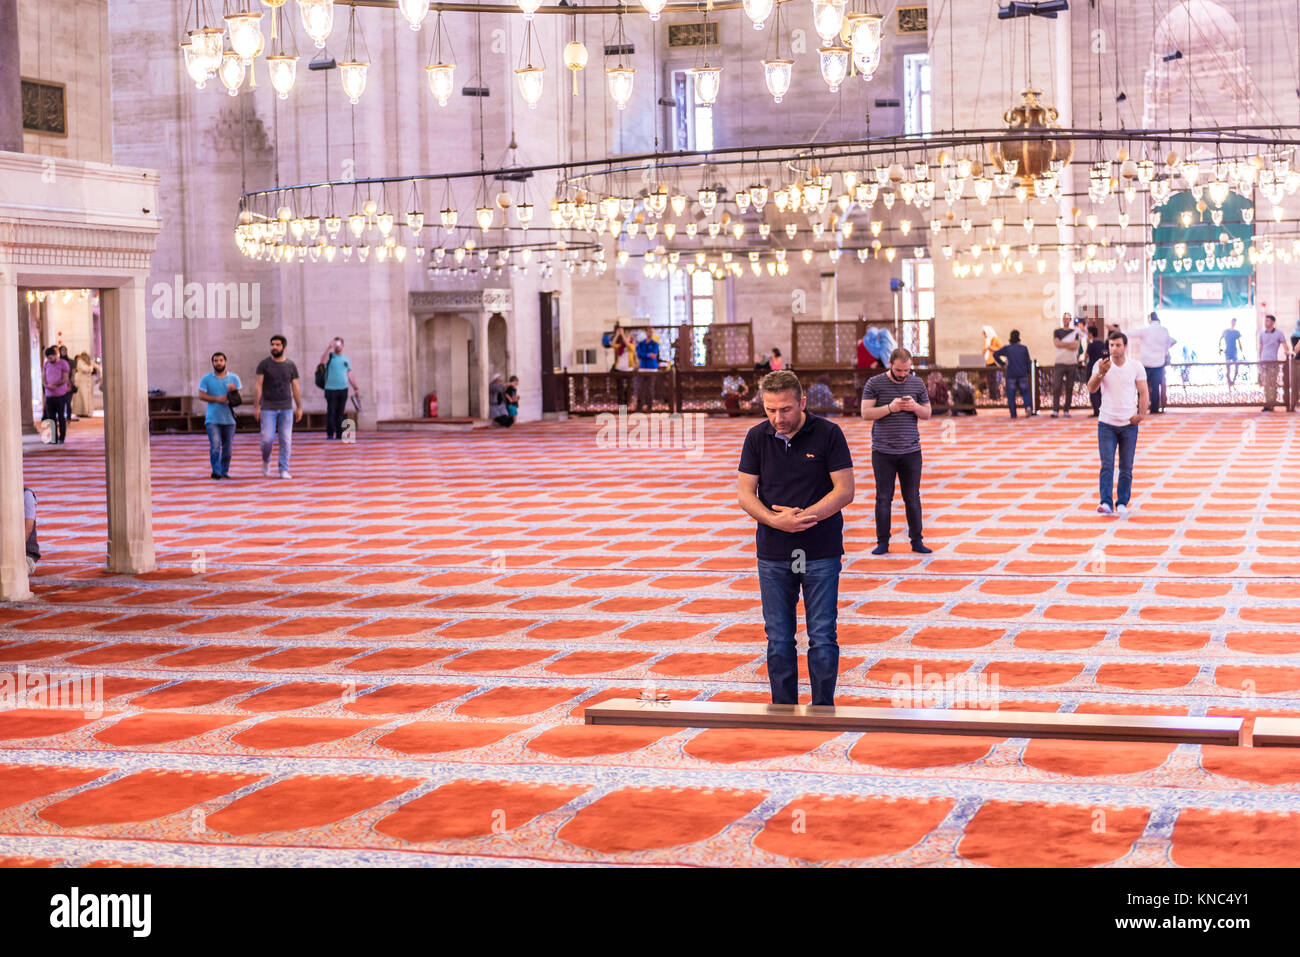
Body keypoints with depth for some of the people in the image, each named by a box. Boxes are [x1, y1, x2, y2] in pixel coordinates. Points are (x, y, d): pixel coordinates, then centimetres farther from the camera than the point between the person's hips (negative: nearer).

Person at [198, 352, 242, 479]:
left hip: (229, 419, 2)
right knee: (215, 446, -14)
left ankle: (224, 471, 16)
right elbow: (201, 395, -4)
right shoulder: (206, 379, 4)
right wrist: (217, 399, -17)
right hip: (212, 419, -2)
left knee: (227, 447, 4)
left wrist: (233, 391, -18)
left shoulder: (234, 378, 8)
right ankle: (216, 471, -12)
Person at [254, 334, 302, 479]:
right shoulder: (264, 364, -1)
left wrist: (299, 407, 5)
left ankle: (284, 471, 6)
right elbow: (259, 386, -2)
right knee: (267, 439, -6)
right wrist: (256, 406, -9)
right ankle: (266, 461, 23)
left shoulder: (290, 365, 5)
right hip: (268, 408, -2)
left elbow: (295, 387, 8)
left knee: (286, 440, -1)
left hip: (286, 408, 2)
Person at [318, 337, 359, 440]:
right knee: (331, 412, -8)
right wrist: (329, 347, -26)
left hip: (343, 389, 4)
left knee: (340, 413, 4)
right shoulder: (329, 356, 2)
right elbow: (322, 361, -22)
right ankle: (330, 434, -6)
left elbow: (349, 375, 18)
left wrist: (356, 388, 13)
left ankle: (339, 434, 7)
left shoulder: (346, 359, 15)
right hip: (331, 389, -4)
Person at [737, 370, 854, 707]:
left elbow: (844, 491, -8)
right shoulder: (757, 437, 2)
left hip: (821, 552, -2)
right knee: (778, 640, 7)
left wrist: (802, 516, -19)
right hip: (773, 553, 3)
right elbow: (745, 493, 1)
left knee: (822, 637, 0)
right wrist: (777, 521, -17)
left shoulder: (828, 433, -6)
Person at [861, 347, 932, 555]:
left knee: (913, 498, 4)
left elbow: (927, 413, 12)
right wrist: (890, 408, -19)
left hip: (911, 451, 2)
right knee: (883, 498, 2)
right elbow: (866, 413, -6)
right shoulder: (875, 383, -1)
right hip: (883, 452, -2)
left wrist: (914, 407, -10)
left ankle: (917, 541, 11)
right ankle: (882, 543, 8)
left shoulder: (917, 383, 8)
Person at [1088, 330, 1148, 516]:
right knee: (1107, 465, -9)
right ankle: (1106, 503, -14)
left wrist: (1140, 414, -11)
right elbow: (1091, 388, -11)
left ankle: (1122, 503, 14)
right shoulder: (1101, 365, -1)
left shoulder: (1136, 367, 0)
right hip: (1106, 423, -1)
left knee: (1126, 467, 5)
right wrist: (1100, 373, -30)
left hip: (1129, 424, 1)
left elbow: (1143, 392, 3)